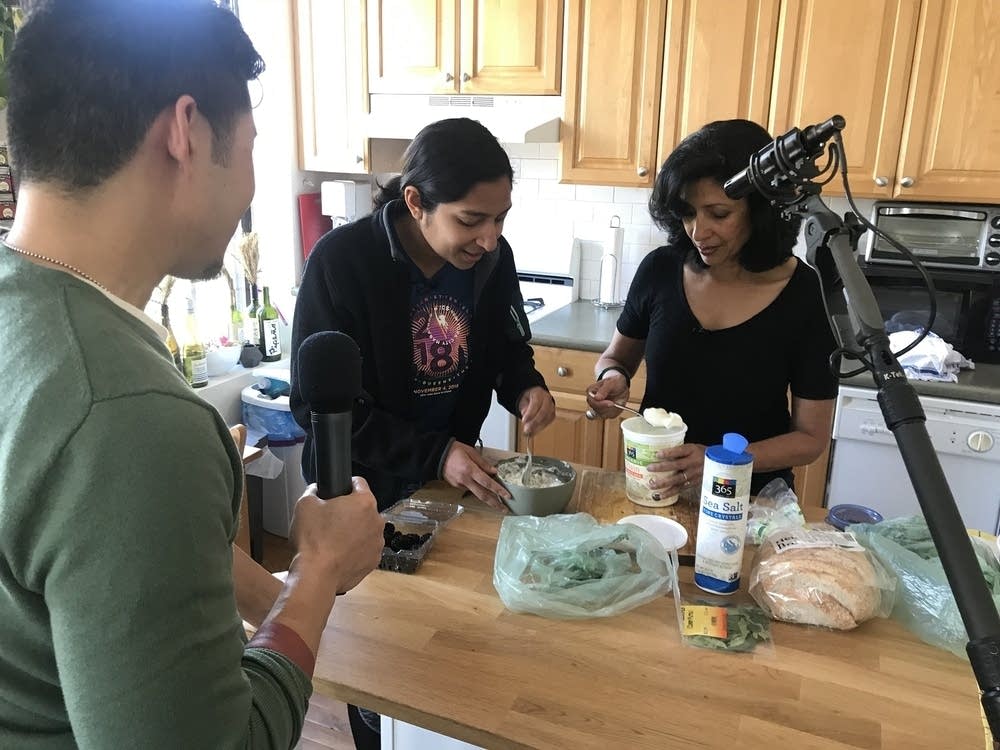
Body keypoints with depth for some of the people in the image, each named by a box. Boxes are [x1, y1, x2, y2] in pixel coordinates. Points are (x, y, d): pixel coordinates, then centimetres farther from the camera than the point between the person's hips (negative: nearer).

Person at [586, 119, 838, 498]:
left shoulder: (808, 296, -11)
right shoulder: (660, 269, -6)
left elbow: (810, 437, -6)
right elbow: (615, 358, 10)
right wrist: (612, 378, -12)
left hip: (749, 499, -1)